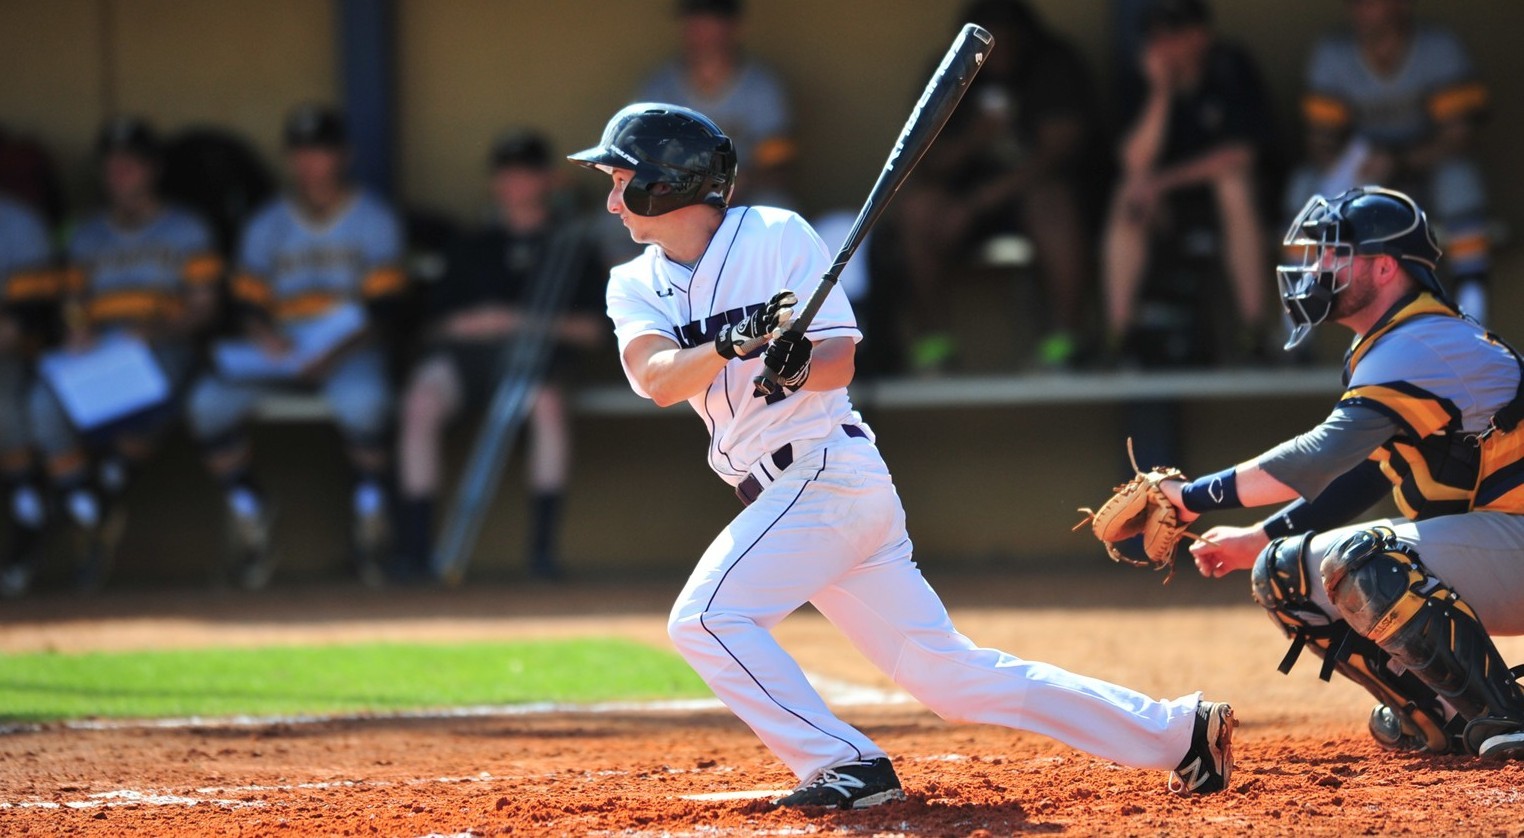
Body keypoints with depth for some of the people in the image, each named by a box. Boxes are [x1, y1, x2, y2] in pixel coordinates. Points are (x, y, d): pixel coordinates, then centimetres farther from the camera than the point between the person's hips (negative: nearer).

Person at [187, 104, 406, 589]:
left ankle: (370, 510, -15)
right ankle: (248, 516, -9)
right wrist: (262, 333, -15)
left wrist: (336, 351, -21)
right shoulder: (267, 226, 16)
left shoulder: (372, 219, 6)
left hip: (349, 350, -3)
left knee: (363, 399, -39)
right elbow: (247, 302, 9)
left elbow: (382, 305, -4)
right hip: (280, 350, 3)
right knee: (209, 401, -24)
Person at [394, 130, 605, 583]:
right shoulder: (472, 249, 26)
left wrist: (544, 325, -11)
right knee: (421, 401, -32)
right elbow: (439, 321, 17)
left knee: (547, 402, -38)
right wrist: (472, 323, -5)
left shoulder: (573, 244, 18)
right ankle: (413, 547, -30)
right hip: (467, 348, 2)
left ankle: (543, 546, -33)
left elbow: (591, 329, 9)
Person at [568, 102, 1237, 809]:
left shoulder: (776, 235, -6)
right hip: (786, 495, 7)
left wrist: (799, 365, -33)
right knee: (952, 674, 7)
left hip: (827, 470, -7)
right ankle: (1177, 730, 11)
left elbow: (840, 361, -11)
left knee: (705, 619, -20)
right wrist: (735, 343, -31)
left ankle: (846, 764, -15)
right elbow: (657, 379, -12)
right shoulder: (635, 286, 9)